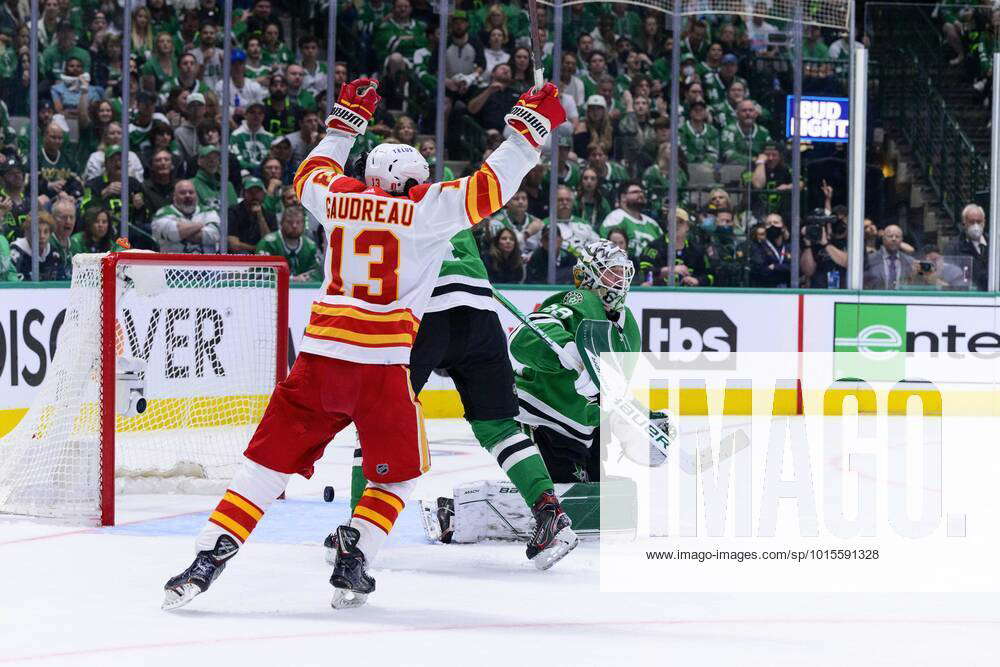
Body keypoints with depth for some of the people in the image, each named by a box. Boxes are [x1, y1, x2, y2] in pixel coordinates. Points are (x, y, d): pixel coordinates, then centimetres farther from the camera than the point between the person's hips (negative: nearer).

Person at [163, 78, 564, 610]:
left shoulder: (339, 197, 12)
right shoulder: (424, 207, 0)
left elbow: (308, 175, 34)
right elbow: (487, 188, -4)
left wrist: (345, 120, 44)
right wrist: (531, 126, 4)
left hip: (319, 357, 3)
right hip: (382, 366, -3)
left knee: (269, 461, 8)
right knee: (399, 472, 17)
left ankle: (207, 559, -1)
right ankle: (352, 566, 4)